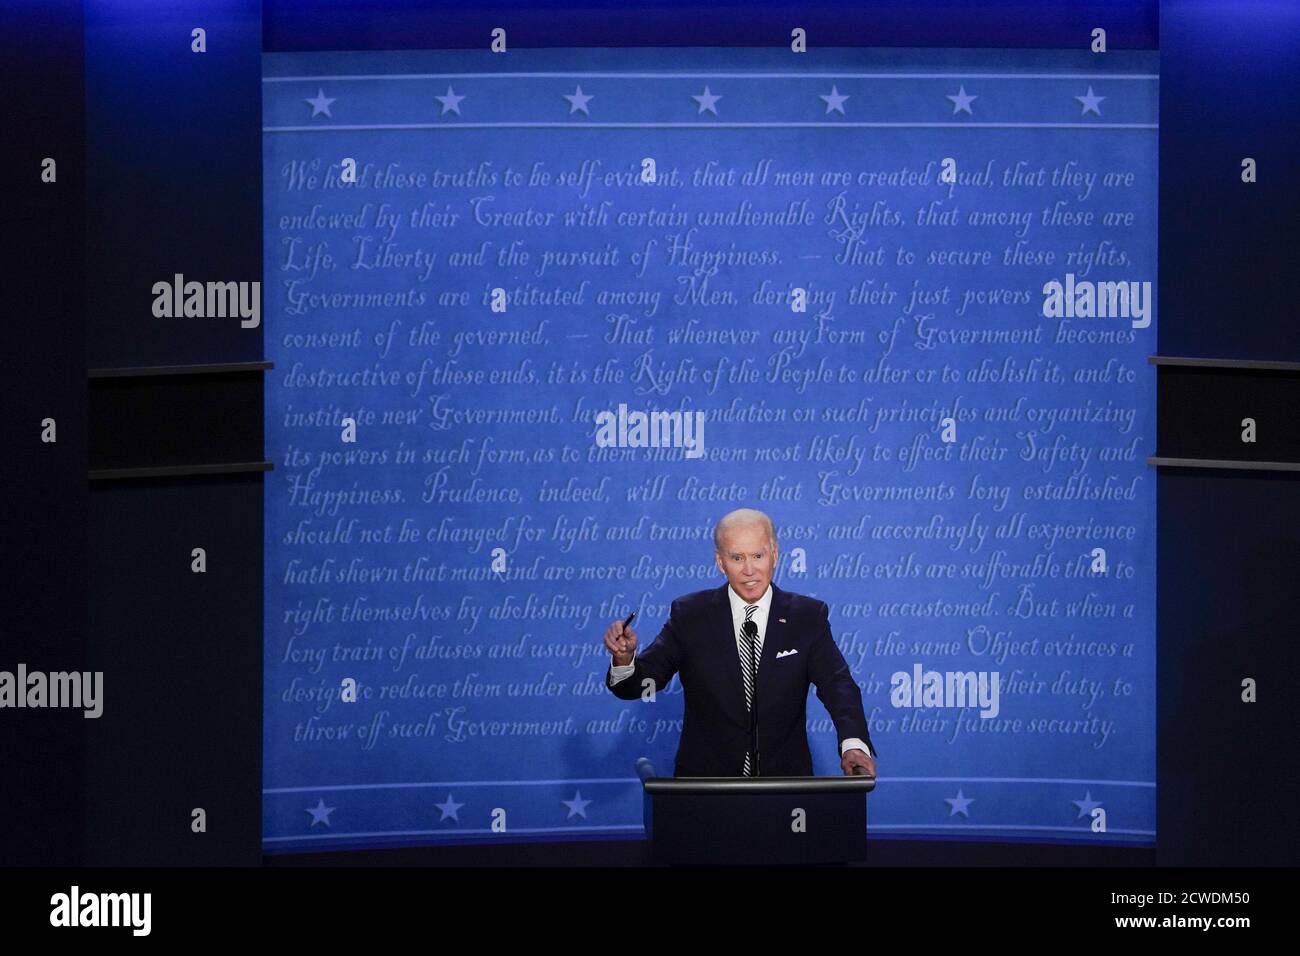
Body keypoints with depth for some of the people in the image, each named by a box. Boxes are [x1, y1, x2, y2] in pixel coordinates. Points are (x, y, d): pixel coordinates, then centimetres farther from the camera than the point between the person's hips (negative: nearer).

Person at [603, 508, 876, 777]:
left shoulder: (807, 616, 5)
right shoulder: (689, 615, 4)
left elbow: (837, 684, -6)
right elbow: (637, 684, 2)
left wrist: (854, 743, -25)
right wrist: (624, 658, -21)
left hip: (786, 779, -1)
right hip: (705, 780, 1)